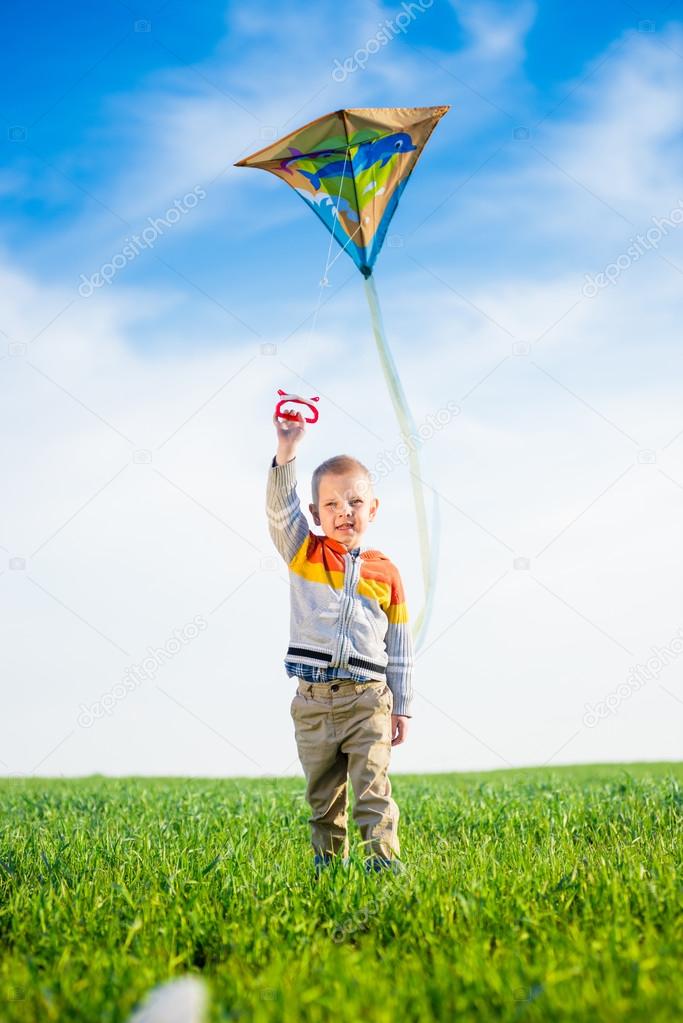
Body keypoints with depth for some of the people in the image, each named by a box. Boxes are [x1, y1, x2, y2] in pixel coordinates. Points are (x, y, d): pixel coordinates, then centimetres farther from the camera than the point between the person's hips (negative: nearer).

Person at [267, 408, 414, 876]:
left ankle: (383, 857, -9)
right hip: (313, 698, 1)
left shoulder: (384, 571, 4)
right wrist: (287, 450, -27)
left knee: (373, 784, -8)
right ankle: (328, 858, 20)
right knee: (323, 791, 10)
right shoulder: (304, 553, 5)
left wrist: (402, 707, 8)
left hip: (367, 699, -1)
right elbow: (281, 507, -14)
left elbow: (400, 646, 9)